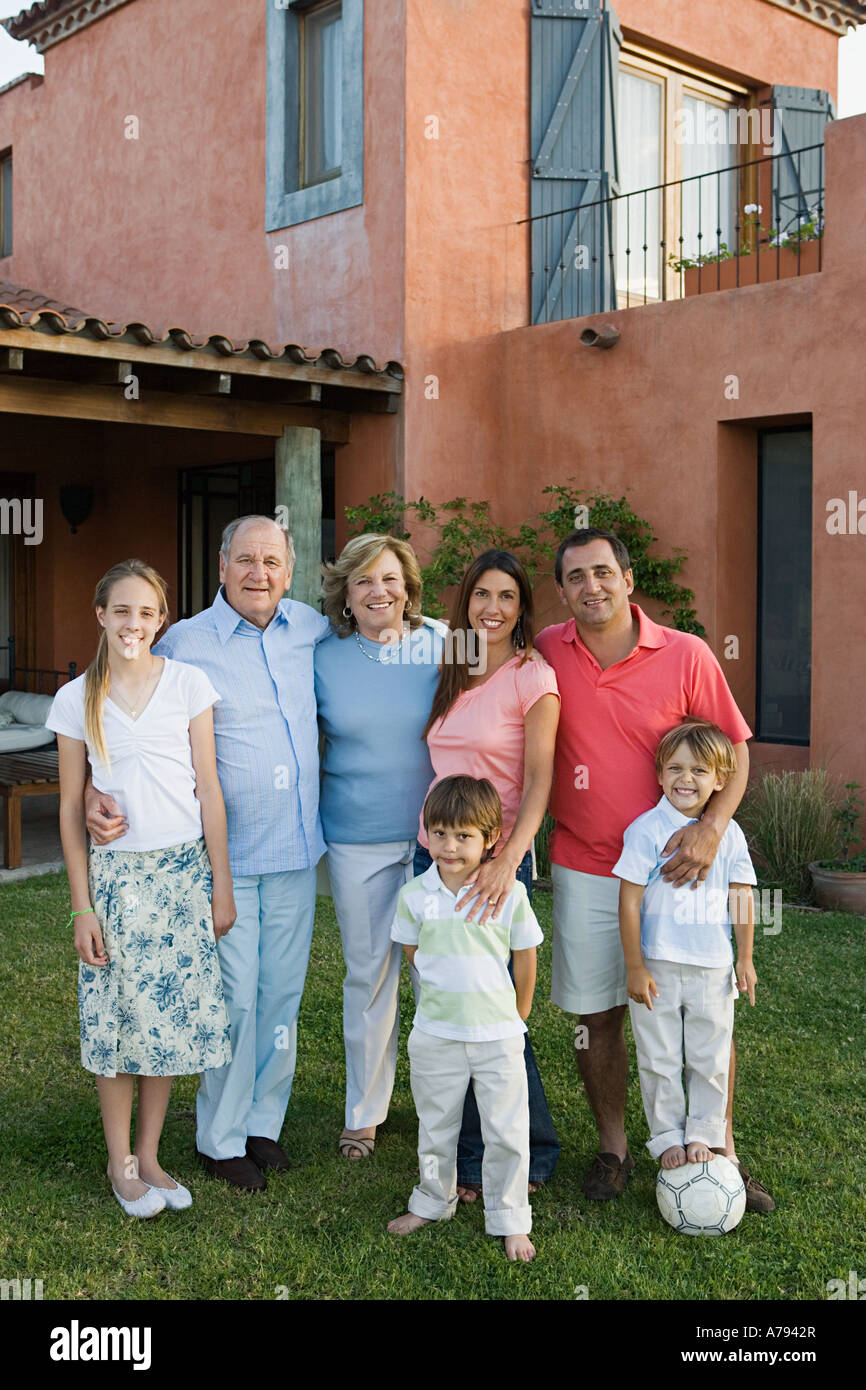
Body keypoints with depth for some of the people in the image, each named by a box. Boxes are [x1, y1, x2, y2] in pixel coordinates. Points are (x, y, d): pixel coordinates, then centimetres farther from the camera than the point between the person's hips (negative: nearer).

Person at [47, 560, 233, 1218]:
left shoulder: (189, 683, -1)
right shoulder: (77, 699, 0)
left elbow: (209, 791, 0)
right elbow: (71, 808, 2)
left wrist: (221, 886, 0)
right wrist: (82, 905, -2)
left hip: (183, 870, 0)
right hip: (114, 872, 0)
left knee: (172, 1013, 6)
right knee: (118, 1016, 4)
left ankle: (149, 1155, 23)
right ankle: (120, 1162, 23)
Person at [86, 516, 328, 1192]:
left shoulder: (312, 629, 6)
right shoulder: (184, 644, -6)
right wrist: (99, 793, -19)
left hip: (296, 852, 4)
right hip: (222, 856, -4)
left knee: (283, 993, 13)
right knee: (233, 998, 1)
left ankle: (263, 1122, 31)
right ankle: (221, 1139, 21)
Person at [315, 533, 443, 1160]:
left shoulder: (440, 648, -2)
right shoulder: (325, 659, 1)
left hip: (433, 833, -1)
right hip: (357, 841, 1)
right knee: (368, 973, 9)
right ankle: (364, 1112, 26)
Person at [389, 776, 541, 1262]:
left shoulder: (510, 894, -10)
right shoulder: (415, 895, -5)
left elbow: (526, 963, 1)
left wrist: (515, 1019, 8)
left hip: (498, 1038, -2)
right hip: (434, 1035, 2)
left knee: (507, 1132, 6)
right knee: (435, 1127, 18)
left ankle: (510, 1220, 23)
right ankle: (433, 1201, 40)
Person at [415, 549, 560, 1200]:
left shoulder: (533, 677, -7)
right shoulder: (454, 676, 13)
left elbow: (538, 782, -14)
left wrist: (508, 860, -25)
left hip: (495, 861, -6)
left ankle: (529, 1156, 19)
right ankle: (473, 1161, 24)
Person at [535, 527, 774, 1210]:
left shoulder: (687, 655, -7)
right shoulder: (548, 653, -2)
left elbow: (734, 752, -2)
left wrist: (711, 826, -18)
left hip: (673, 867, -1)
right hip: (585, 870, 1)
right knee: (597, 1015, 8)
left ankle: (722, 1150, 23)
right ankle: (613, 1148, 27)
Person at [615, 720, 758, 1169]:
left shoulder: (729, 833, 2)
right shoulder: (647, 829, -10)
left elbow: (740, 898, 7)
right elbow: (629, 901, -10)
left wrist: (744, 959, 5)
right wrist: (635, 967, -11)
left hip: (712, 967, 3)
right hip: (657, 966, -2)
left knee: (711, 1059, 11)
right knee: (659, 1061, 8)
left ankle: (704, 1134, 28)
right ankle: (667, 1137, 25)